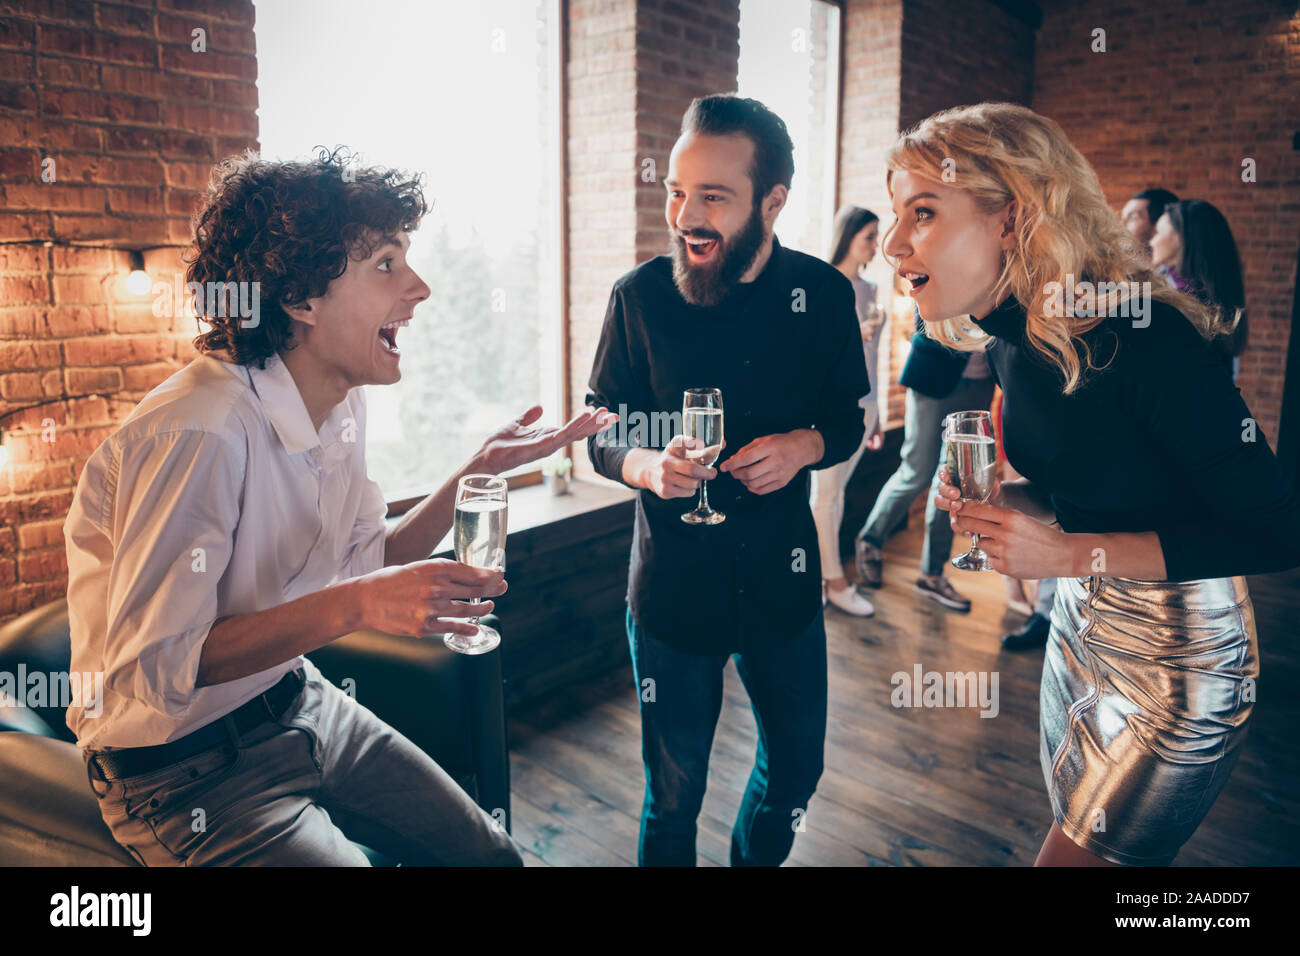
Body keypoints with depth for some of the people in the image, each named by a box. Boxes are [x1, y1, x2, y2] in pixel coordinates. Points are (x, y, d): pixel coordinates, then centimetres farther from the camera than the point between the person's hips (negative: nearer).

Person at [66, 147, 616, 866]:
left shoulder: (341, 403, -1)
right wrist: (353, 607, -34)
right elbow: (148, 672, -27)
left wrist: (479, 471, -4)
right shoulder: (198, 434, -30)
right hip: (182, 767, -7)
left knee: (488, 854, 9)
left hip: (298, 702, 8)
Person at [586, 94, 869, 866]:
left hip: (782, 577, 3)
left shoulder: (823, 293, -5)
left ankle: (755, 860, 51)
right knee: (674, 794, 12)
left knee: (796, 765, 21)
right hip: (673, 580, -2)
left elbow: (847, 419, 6)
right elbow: (601, 431, -2)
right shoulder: (641, 296, -11)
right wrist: (645, 465, -24)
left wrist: (805, 445, -17)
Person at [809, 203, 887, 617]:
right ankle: (834, 580, 11)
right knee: (827, 492, 1)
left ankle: (817, 570, 17)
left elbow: (871, 356, 16)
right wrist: (851, 337, -23)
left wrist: (876, 413, 18)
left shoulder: (868, 289, 13)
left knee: (834, 491, 9)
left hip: (862, 406, 6)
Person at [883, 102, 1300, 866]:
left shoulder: (1144, 338, -26)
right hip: (1080, 626, 7)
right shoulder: (1010, 343, -3)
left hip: (1182, 660, -7)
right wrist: (999, 507, -9)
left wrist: (1074, 554, -27)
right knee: (1075, 838, 23)